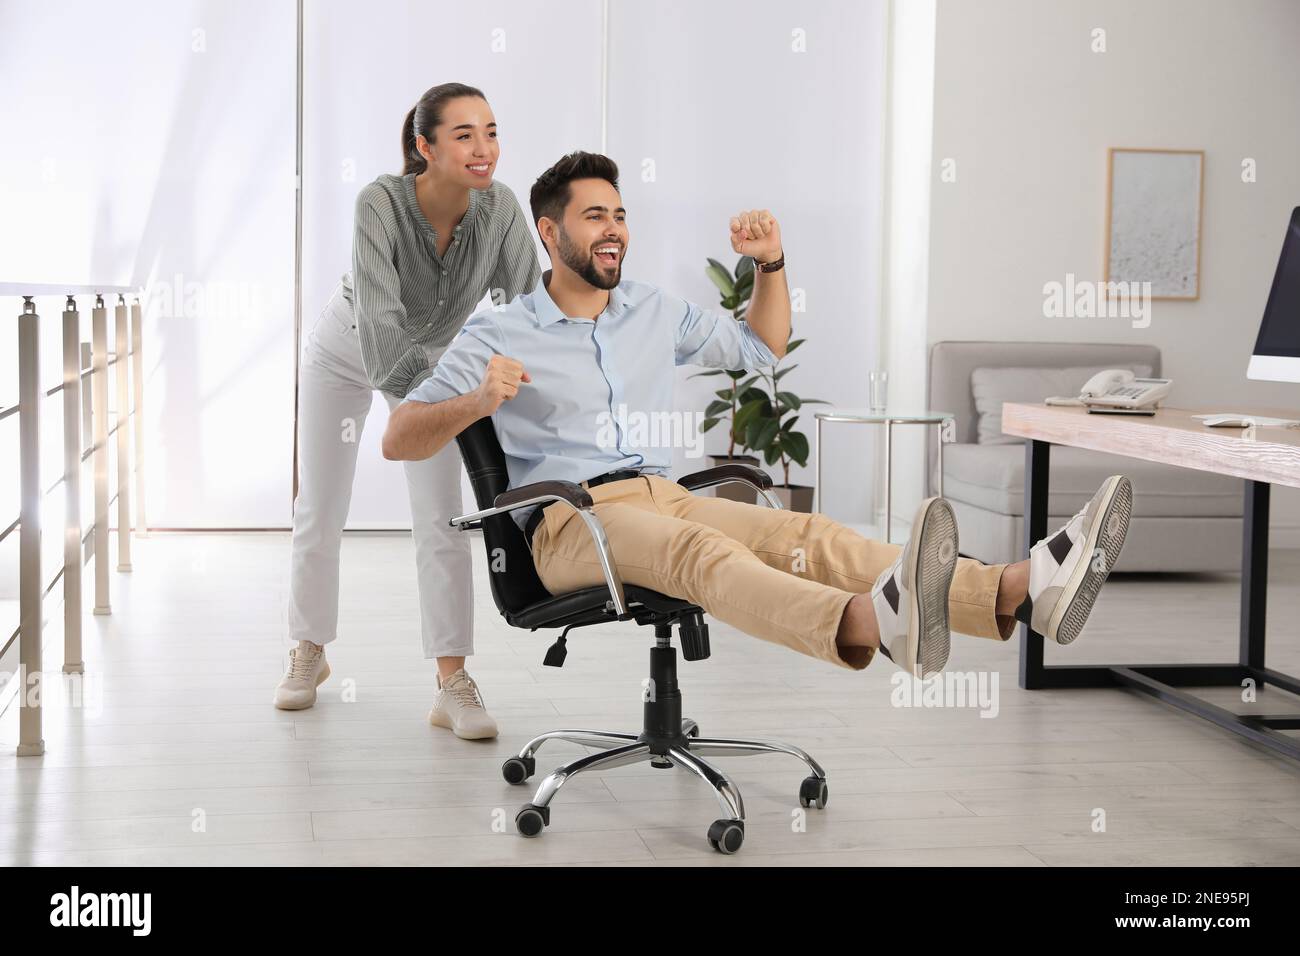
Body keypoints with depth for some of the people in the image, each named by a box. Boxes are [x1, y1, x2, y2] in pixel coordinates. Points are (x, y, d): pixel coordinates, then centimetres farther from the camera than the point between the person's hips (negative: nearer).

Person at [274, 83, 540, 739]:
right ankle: (309, 653, 30)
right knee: (319, 513, 9)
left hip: (433, 359, 2)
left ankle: (453, 684, -4)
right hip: (348, 353, -2)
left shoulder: (499, 209, -27)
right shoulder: (382, 203, -37)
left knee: (441, 518, -7)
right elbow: (380, 326, -45)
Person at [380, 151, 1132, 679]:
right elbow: (399, 440, -2)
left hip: (664, 496, 5)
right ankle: (870, 625, -72)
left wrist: (772, 264, 15)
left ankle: (1021, 591, -50)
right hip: (571, 521, -5)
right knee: (702, 551, -39)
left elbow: (763, 348, 33)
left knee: (809, 535, -25)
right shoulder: (498, 337, 4)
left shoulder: (654, 311, 21)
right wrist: (478, 403, -21)